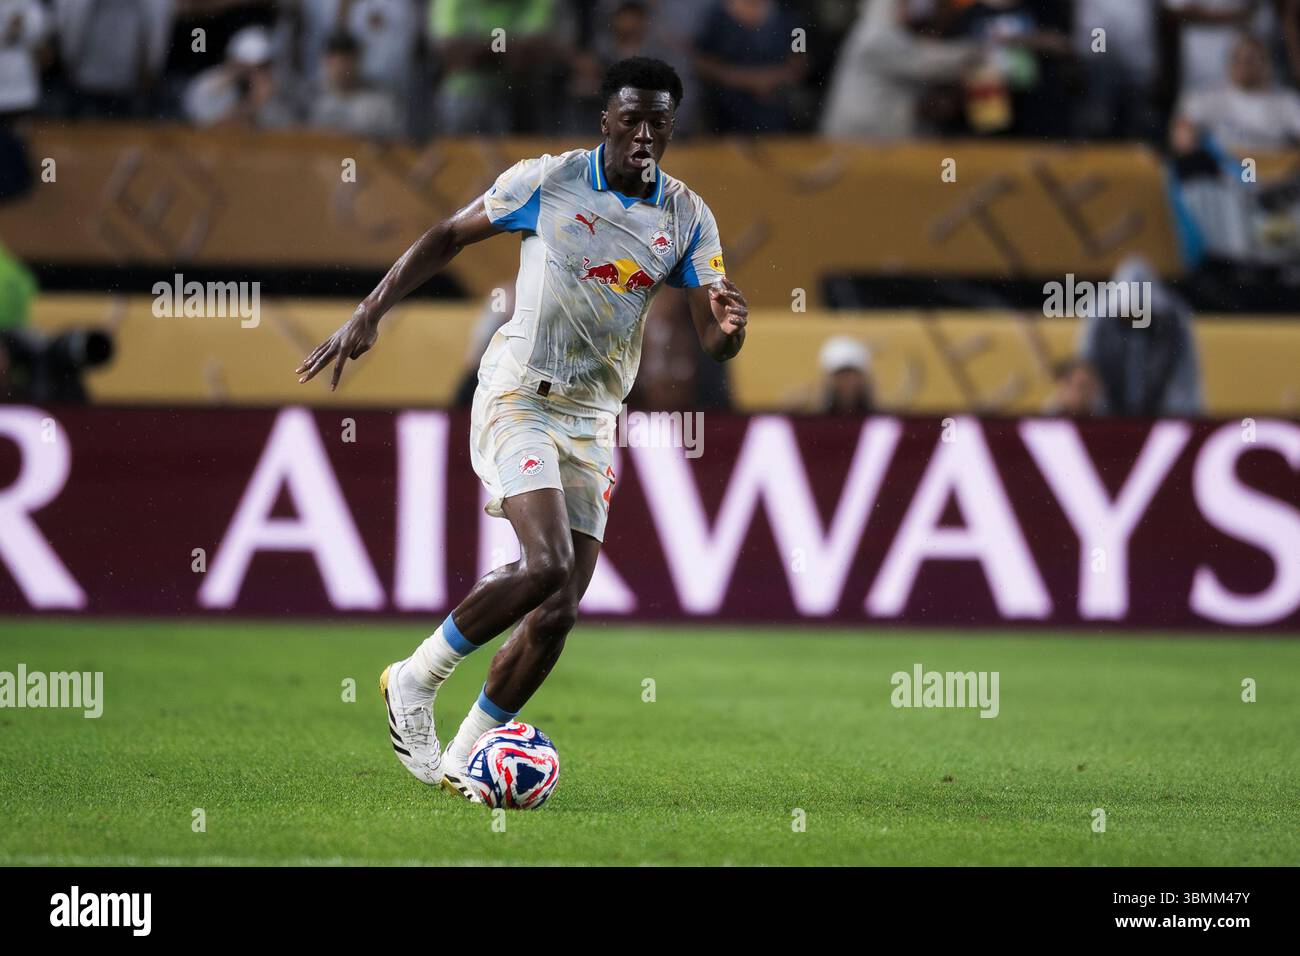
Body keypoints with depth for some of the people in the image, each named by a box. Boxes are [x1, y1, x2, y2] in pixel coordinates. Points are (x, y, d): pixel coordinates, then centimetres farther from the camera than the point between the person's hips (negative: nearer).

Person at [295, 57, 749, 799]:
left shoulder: (689, 218, 3)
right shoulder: (547, 181, -6)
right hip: (519, 398, -5)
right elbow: (449, 237, 4)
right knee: (548, 564, -25)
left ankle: (463, 758, 14)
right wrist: (370, 314, -3)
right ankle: (416, 680, -6)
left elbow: (715, 344, -2)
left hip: (593, 421, 5)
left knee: (559, 613, -1)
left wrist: (729, 326, -27)